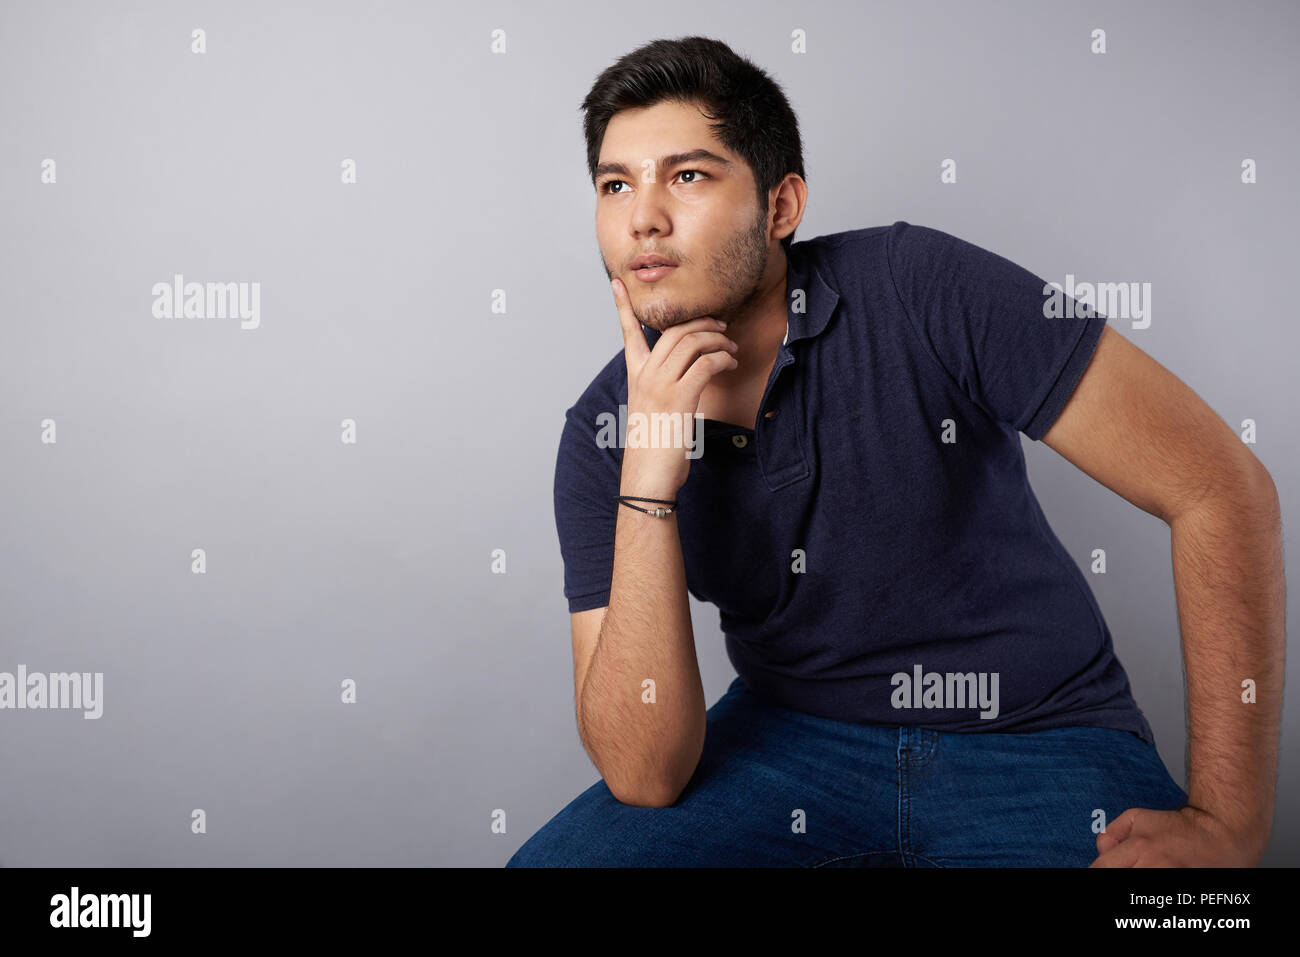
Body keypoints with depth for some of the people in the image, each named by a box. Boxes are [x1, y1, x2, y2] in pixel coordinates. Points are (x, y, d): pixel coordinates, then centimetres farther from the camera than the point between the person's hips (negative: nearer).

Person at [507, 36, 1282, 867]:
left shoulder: (919, 290, -18)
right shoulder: (601, 437, -9)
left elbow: (1224, 488, -16)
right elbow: (645, 776, -17)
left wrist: (1225, 827, -17)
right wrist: (649, 482, -27)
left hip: (1034, 739, -1)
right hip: (791, 734, 2)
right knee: (553, 859, -16)